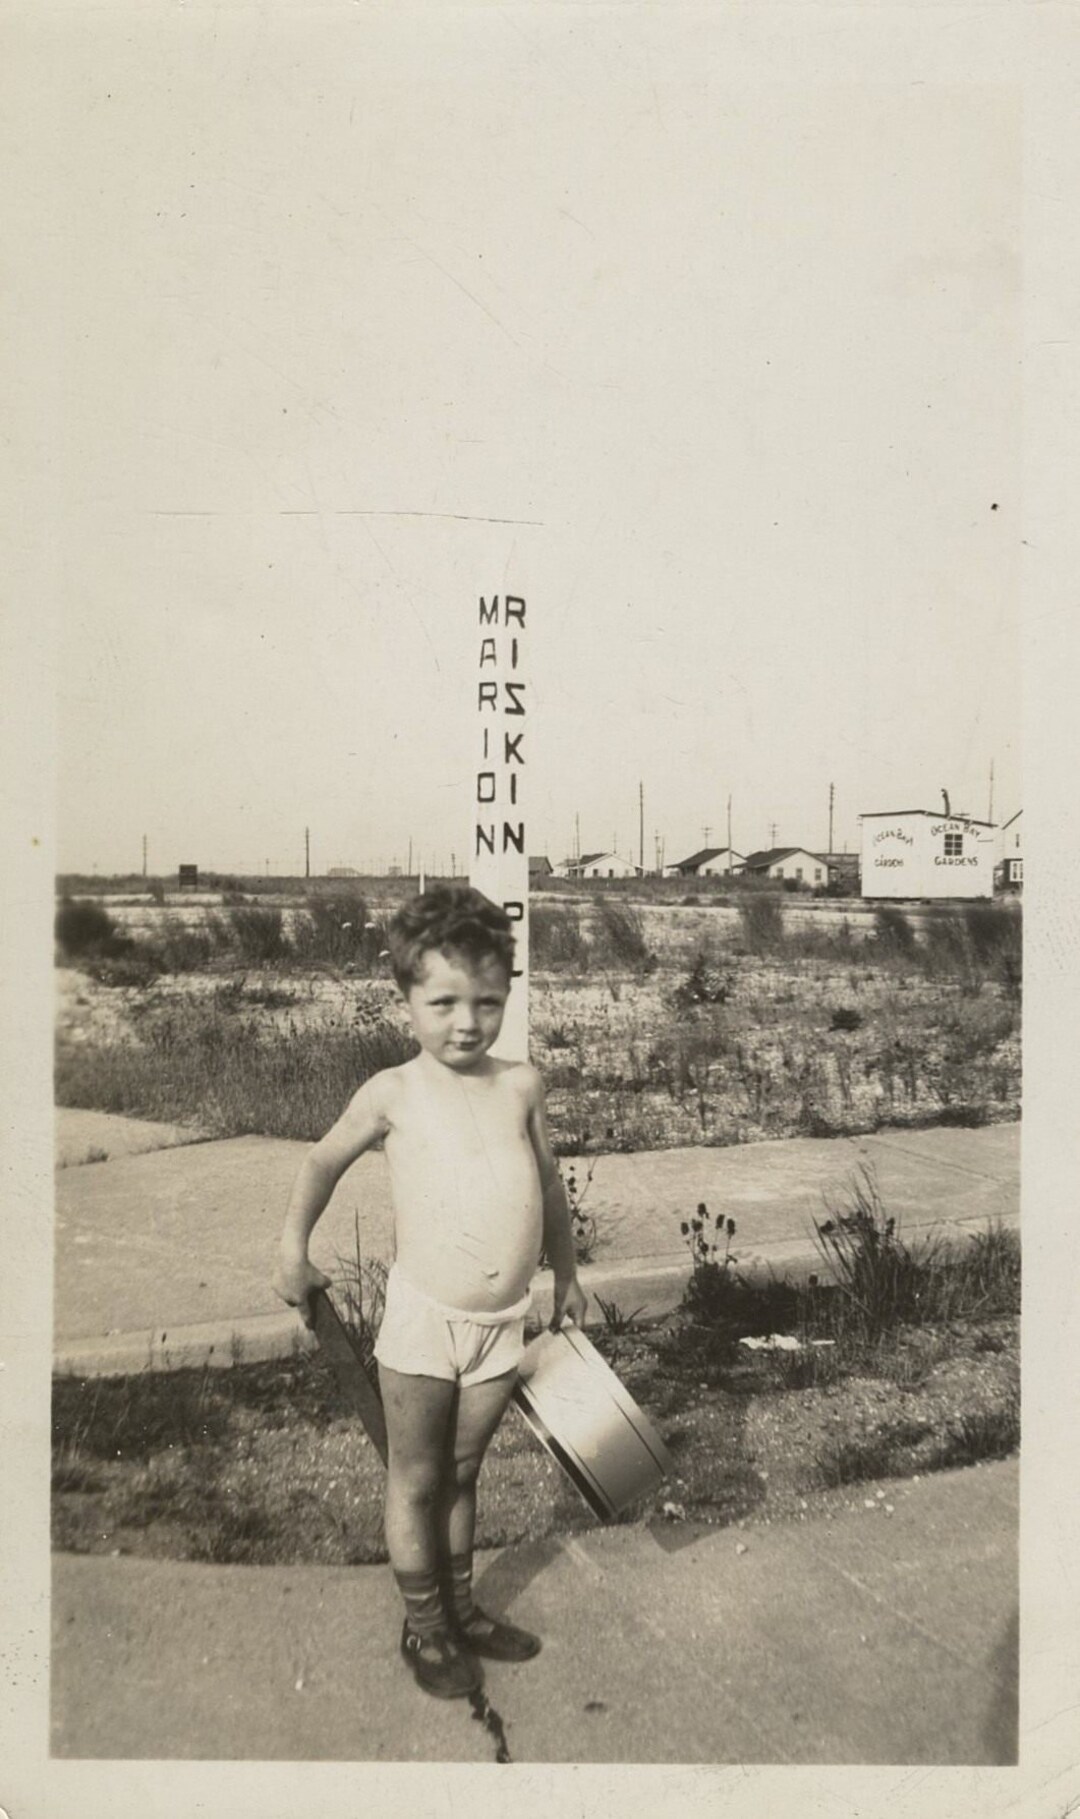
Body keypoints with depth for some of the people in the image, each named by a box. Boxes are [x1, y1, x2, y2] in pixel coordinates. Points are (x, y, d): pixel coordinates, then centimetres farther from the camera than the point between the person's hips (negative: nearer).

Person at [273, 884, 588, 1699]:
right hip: (423, 1319, -2)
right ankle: (425, 1628, 31)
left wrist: (568, 1274, 19)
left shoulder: (521, 1084, -2)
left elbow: (549, 1183, 12)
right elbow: (324, 1162, 7)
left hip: (503, 1324, 2)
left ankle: (462, 1608, 38)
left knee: (461, 1474, 19)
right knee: (414, 1479, 13)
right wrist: (293, 1253, 10)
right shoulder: (394, 1093, -9)